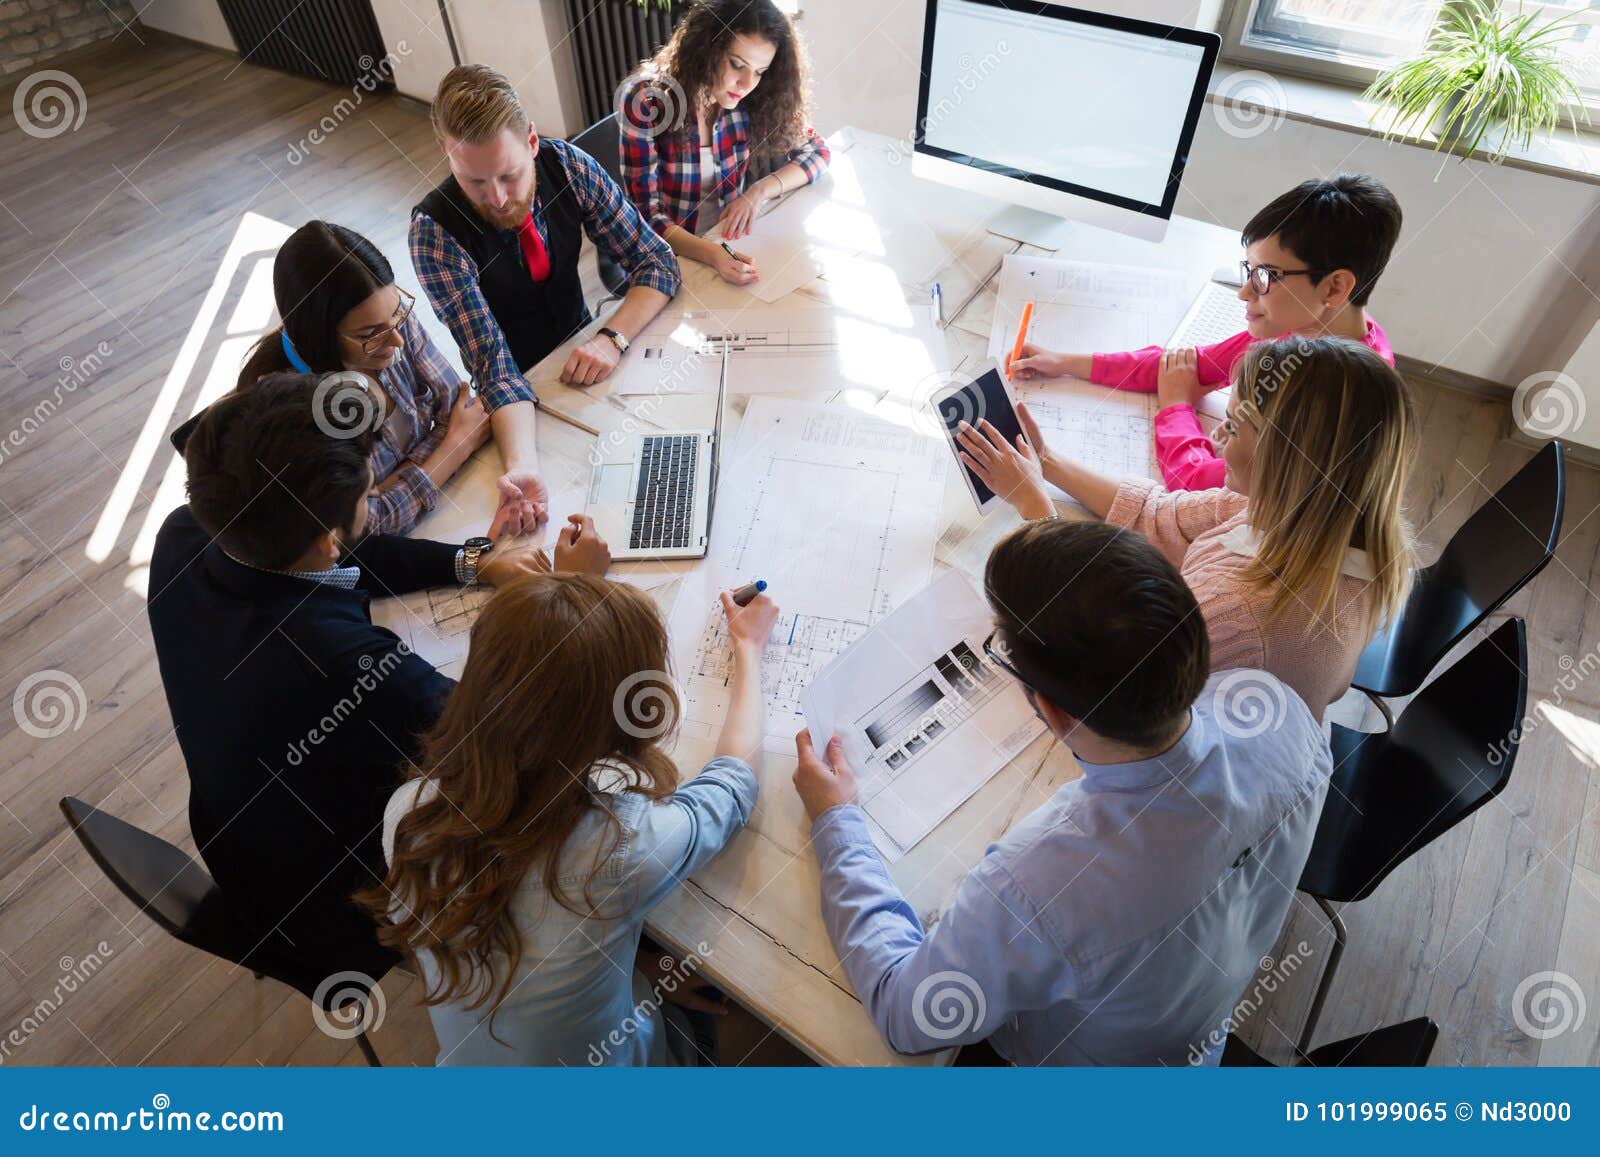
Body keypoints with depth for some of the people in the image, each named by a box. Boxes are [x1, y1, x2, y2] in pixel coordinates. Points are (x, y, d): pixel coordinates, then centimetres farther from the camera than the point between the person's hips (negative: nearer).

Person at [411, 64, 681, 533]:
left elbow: (656, 262, -11)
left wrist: (613, 336, -30)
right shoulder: (435, 230, -24)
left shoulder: (567, 165, -15)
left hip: (583, 347, 5)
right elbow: (493, 362, -29)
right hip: (521, 391, -4)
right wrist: (522, 467, -47)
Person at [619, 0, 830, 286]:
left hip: (731, 241, 3)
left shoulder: (752, 101, -7)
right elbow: (647, 213, -19)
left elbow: (815, 151, 4)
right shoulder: (644, 101, -18)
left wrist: (758, 191, -15)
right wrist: (711, 253, -37)